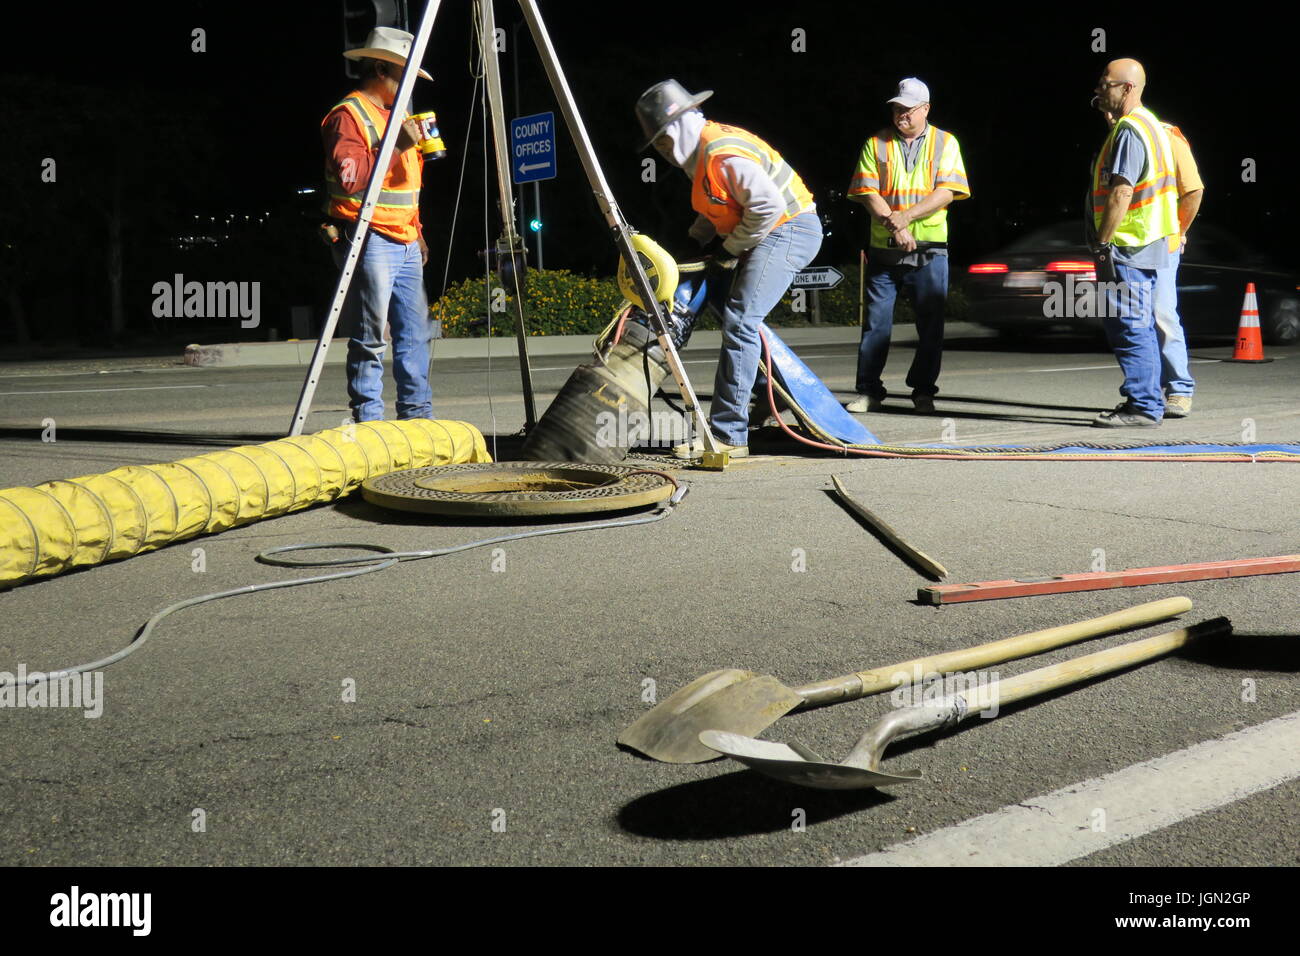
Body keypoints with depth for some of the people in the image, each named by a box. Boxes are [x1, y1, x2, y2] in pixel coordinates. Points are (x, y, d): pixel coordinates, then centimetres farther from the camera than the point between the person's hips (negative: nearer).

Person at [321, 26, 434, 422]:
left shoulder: (395, 116, 23)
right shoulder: (348, 115, -7)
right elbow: (347, 175, -21)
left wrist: (418, 236, 24)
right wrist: (394, 146, -23)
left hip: (405, 245, 9)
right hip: (370, 242, -9)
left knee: (416, 334, 6)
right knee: (369, 340, -7)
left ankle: (418, 415, 10)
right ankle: (368, 422, -3)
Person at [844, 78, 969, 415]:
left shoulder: (945, 143, 6)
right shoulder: (877, 144, 7)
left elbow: (946, 192, -5)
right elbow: (868, 192, -1)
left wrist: (906, 215, -17)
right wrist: (893, 226, -15)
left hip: (929, 250, 0)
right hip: (883, 249, 0)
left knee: (930, 324, 2)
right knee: (876, 322, 0)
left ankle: (923, 391, 12)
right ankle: (868, 391, 6)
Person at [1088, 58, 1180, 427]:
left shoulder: (1129, 130, -15)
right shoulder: (1148, 124, 19)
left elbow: (1122, 192, -23)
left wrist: (1102, 243, -19)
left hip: (1128, 245, -11)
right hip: (1148, 244, 11)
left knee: (1129, 327, -8)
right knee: (1139, 326, 15)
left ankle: (1142, 406, -6)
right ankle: (1148, 402, 22)